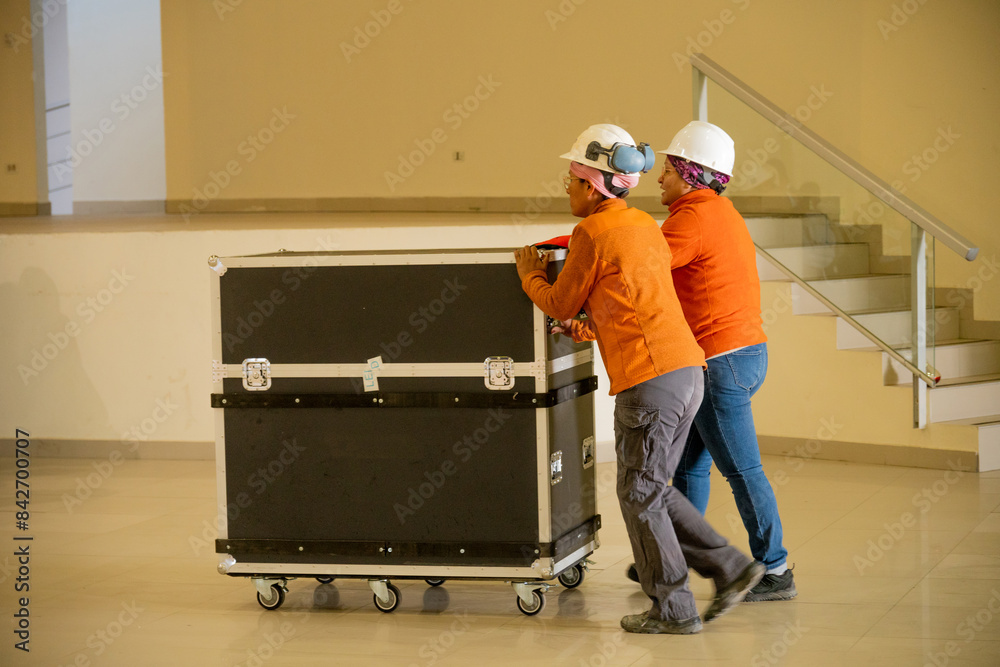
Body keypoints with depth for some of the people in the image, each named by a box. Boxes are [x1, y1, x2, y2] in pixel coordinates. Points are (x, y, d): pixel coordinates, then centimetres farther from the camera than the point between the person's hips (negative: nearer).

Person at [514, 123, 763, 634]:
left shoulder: (592, 233, -8)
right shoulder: (645, 224, 17)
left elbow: (560, 305, 2)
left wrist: (530, 273, 20)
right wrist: (596, 330, 29)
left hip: (647, 378, -9)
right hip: (686, 368, 9)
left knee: (640, 495, 3)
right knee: (653, 489, 19)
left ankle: (673, 609, 9)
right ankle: (730, 567, 15)